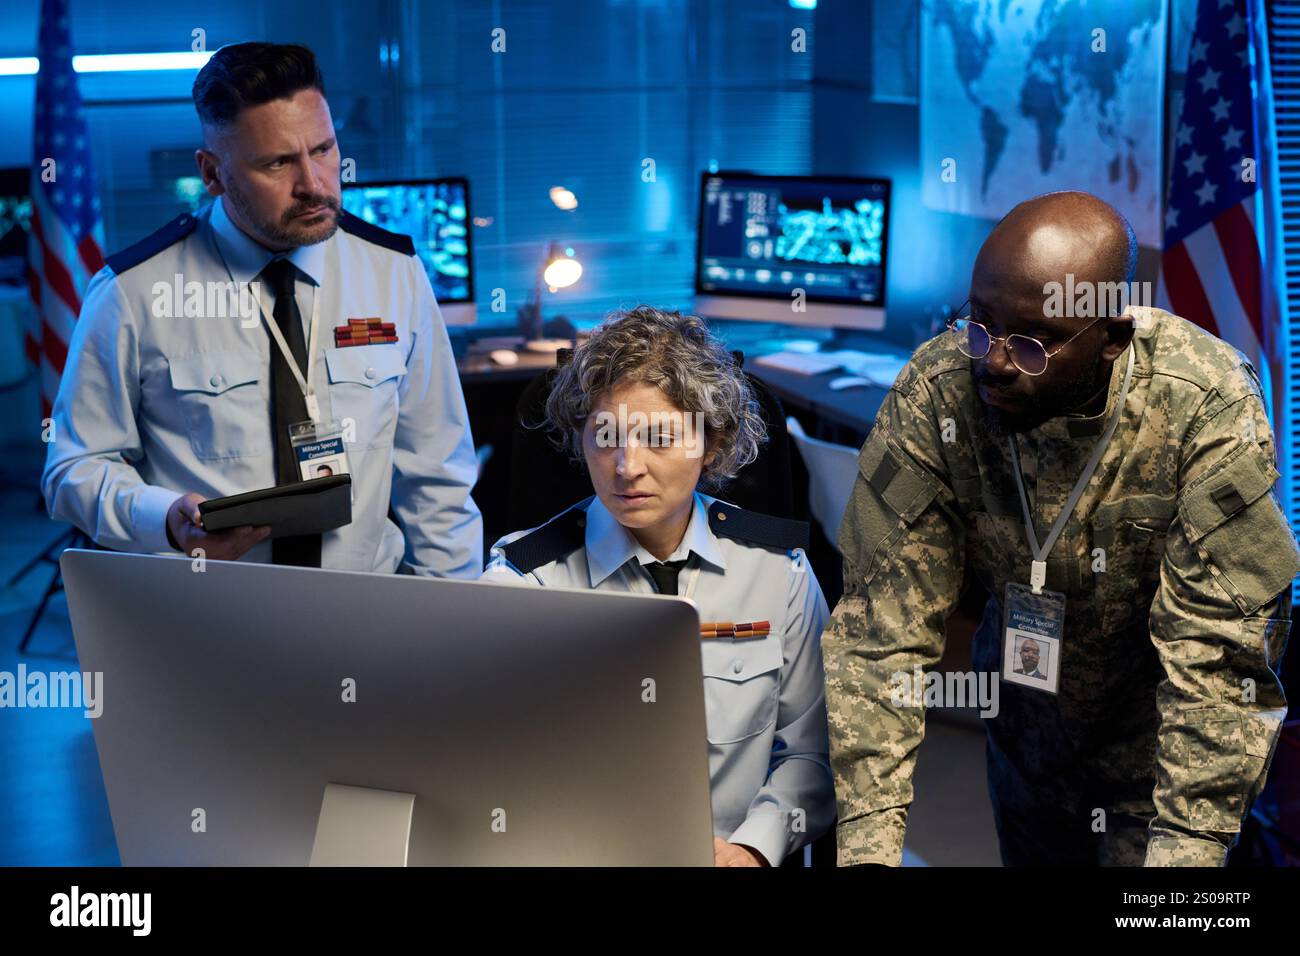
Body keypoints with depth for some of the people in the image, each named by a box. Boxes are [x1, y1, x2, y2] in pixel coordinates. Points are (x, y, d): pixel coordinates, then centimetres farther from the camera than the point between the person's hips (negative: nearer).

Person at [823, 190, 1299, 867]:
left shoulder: (1209, 411, -31)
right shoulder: (930, 396, -25)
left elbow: (1216, 657, -30)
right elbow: (882, 629, -25)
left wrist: (1184, 848, -36)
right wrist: (868, 840, -32)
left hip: (1157, 733, -2)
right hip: (1025, 705, 3)